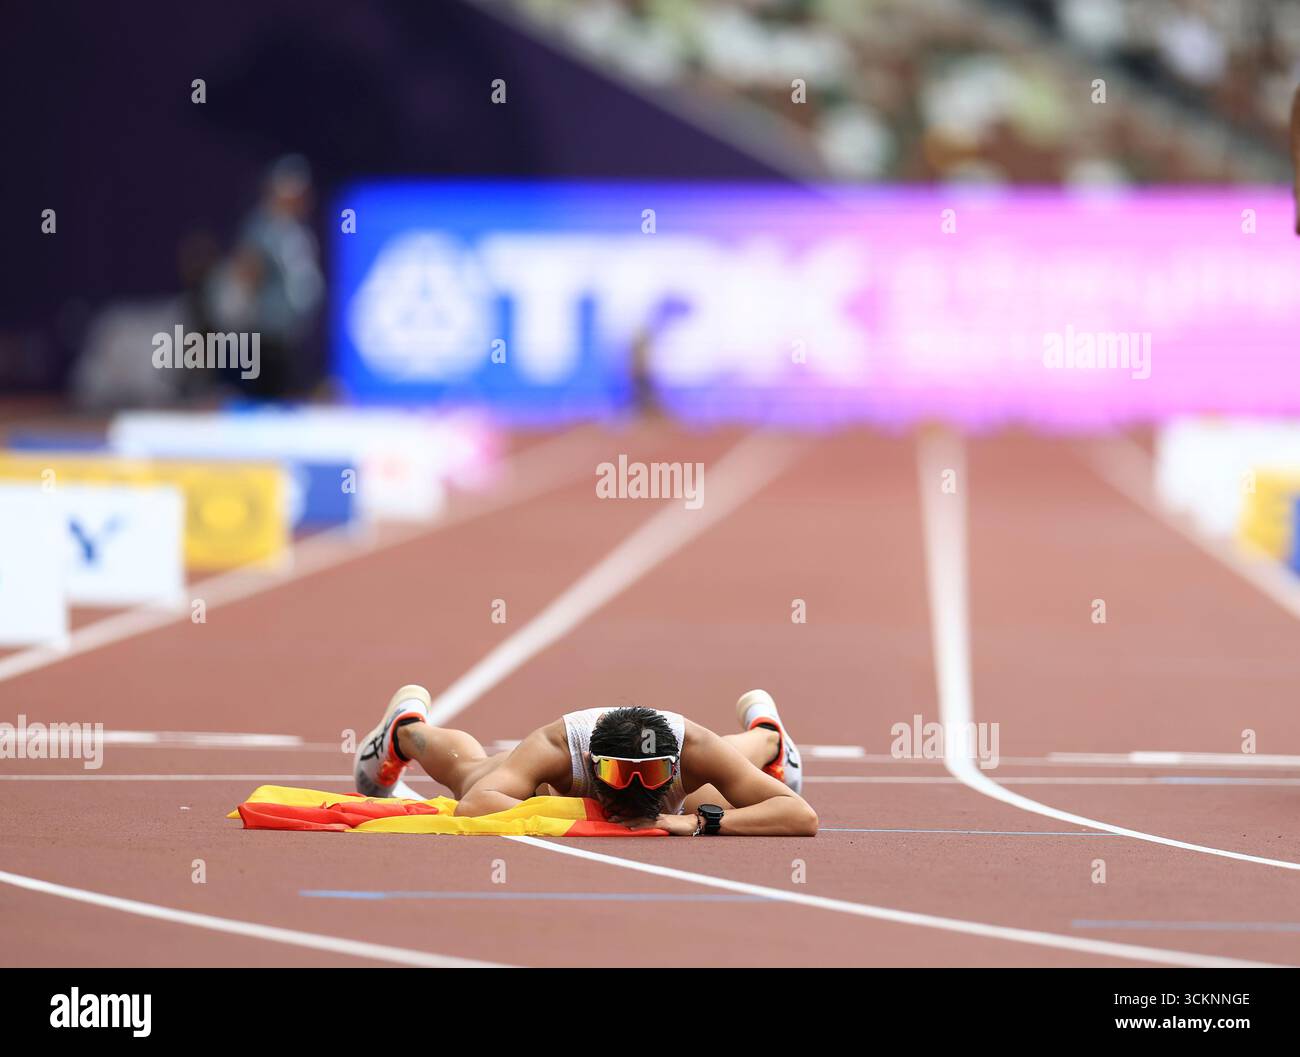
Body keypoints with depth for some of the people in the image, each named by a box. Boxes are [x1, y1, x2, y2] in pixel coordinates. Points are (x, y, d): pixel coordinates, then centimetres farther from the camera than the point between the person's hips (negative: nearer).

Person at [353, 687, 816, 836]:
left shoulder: (694, 749, -49)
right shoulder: (554, 747, -51)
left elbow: (803, 817, -52)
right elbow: (471, 805, -60)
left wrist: (700, 821, -62)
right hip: (553, 785, -2)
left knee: (716, 799, 38)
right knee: (467, 771, 32)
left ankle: (761, 727, 71)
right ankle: (408, 724, 65)